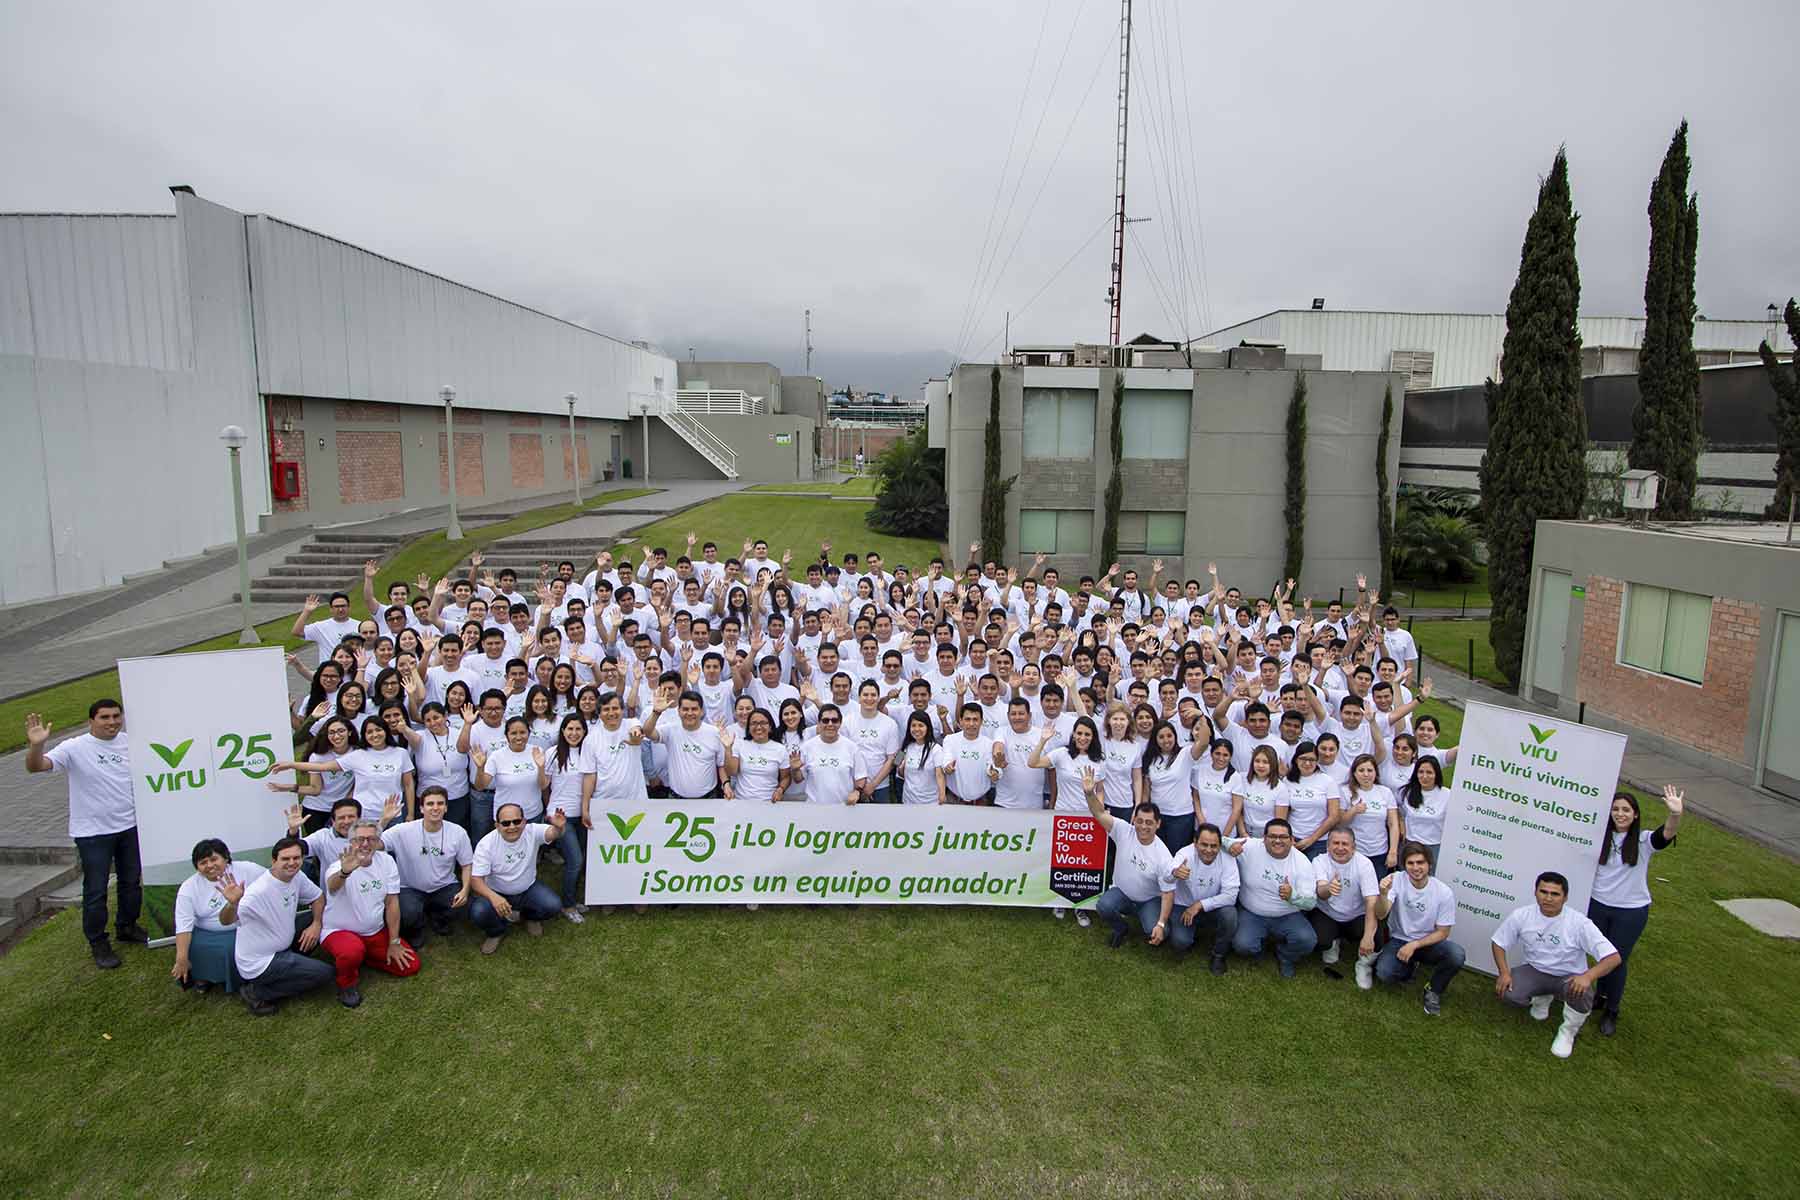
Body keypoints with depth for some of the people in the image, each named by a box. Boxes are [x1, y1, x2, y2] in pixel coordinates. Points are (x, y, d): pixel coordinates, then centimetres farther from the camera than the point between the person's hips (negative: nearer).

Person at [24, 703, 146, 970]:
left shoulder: (129, 743, 0)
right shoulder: (74, 748, -14)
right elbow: (35, 767, -25)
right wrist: (36, 745, -42)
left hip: (129, 826, 5)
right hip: (93, 833, -5)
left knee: (131, 880, 18)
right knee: (95, 890, 3)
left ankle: (127, 927, 38)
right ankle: (98, 943, 18)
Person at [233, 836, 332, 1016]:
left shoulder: (297, 877, -7)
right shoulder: (260, 891, -30)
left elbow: (318, 896, 11)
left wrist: (316, 924, -2)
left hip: (280, 947, 8)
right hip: (258, 963, -8)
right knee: (325, 973, -12)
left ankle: (288, 969, 11)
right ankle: (258, 992, -1)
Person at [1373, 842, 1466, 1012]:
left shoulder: (1444, 892, -15)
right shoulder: (1395, 880, -15)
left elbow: (1442, 932, -6)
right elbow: (1381, 914, -26)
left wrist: (1414, 945, -19)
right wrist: (1383, 894, -47)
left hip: (1429, 942, 0)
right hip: (1399, 940, 0)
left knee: (1456, 955, -31)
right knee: (1384, 973, -25)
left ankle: (1434, 990, -1)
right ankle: (1410, 966, 13)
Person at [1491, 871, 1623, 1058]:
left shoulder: (1579, 923, -22)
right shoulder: (1521, 915, -14)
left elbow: (1613, 957, -25)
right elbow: (1499, 943, -2)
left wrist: (1588, 976, -43)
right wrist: (1504, 972, -19)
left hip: (1569, 977, -2)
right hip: (1535, 971, 2)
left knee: (1581, 993, -36)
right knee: (1506, 992, -25)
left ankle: (1569, 1030, -1)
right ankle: (1541, 997, 14)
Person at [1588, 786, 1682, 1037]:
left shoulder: (1643, 841, -13)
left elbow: (1667, 833, -36)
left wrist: (1676, 814, -52)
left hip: (1631, 912, -2)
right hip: (1598, 906, 3)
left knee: (1617, 960, 6)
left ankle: (1611, 1012, 24)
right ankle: (1603, 995, 41)